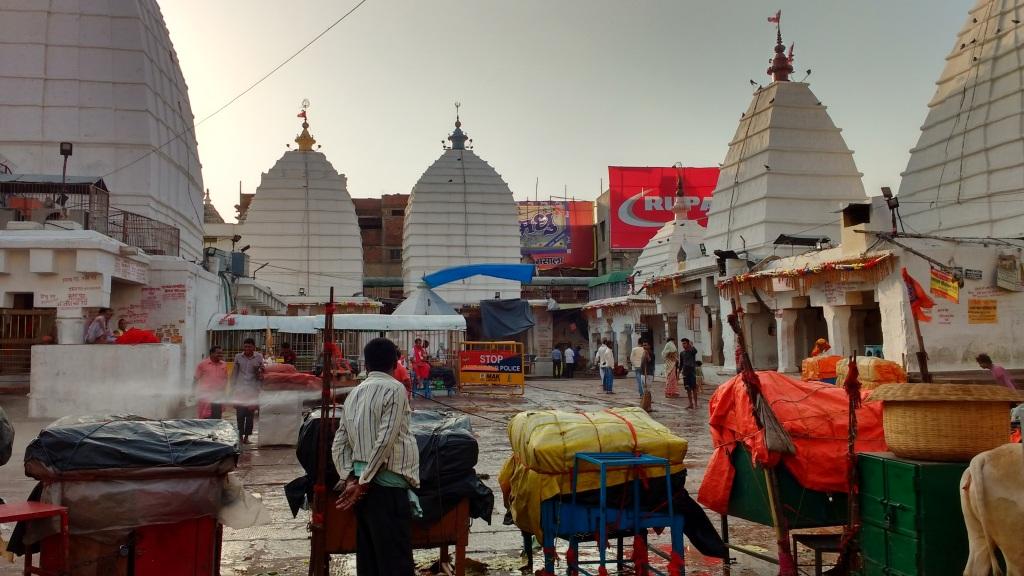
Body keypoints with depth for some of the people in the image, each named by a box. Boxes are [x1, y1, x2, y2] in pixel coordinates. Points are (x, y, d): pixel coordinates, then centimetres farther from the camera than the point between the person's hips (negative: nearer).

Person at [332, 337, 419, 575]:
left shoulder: (354, 394, 13)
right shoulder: (394, 389, -9)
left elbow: (339, 444, 10)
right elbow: (385, 440, -17)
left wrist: (350, 479, 2)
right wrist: (364, 482, -11)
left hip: (365, 485, 8)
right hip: (387, 484, -8)